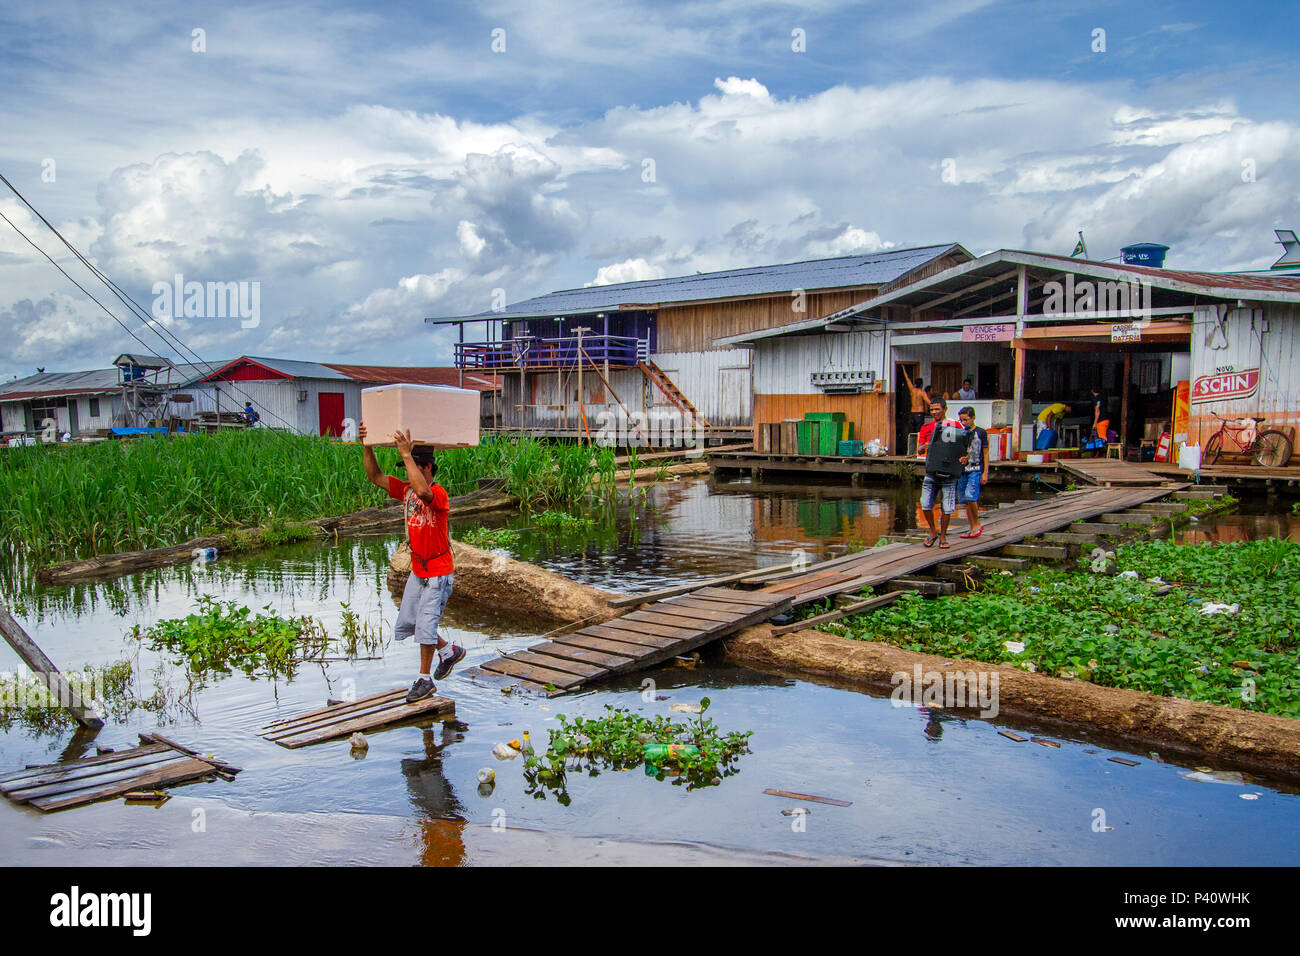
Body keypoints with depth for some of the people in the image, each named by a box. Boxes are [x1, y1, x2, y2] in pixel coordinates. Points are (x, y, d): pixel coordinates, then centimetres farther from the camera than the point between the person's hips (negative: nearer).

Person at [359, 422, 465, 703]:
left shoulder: (439, 494, -21)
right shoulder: (405, 490, 3)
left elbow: (423, 491, -44)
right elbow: (375, 476, 0)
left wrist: (406, 454, -41)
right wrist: (366, 447, -13)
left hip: (438, 572, -8)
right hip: (417, 570, 9)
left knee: (426, 623, -6)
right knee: (406, 624, 13)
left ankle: (424, 679, 10)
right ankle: (449, 651, 31)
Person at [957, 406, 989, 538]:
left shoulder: (981, 433, 0)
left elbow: (986, 454, 1)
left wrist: (985, 473, -5)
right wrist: (960, 459, -4)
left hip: (976, 469, -5)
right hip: (963, 470, 5)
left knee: (970, 496, -19)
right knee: (965, 501, 4)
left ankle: (977, 524, -2)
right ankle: (972, 528, 12)